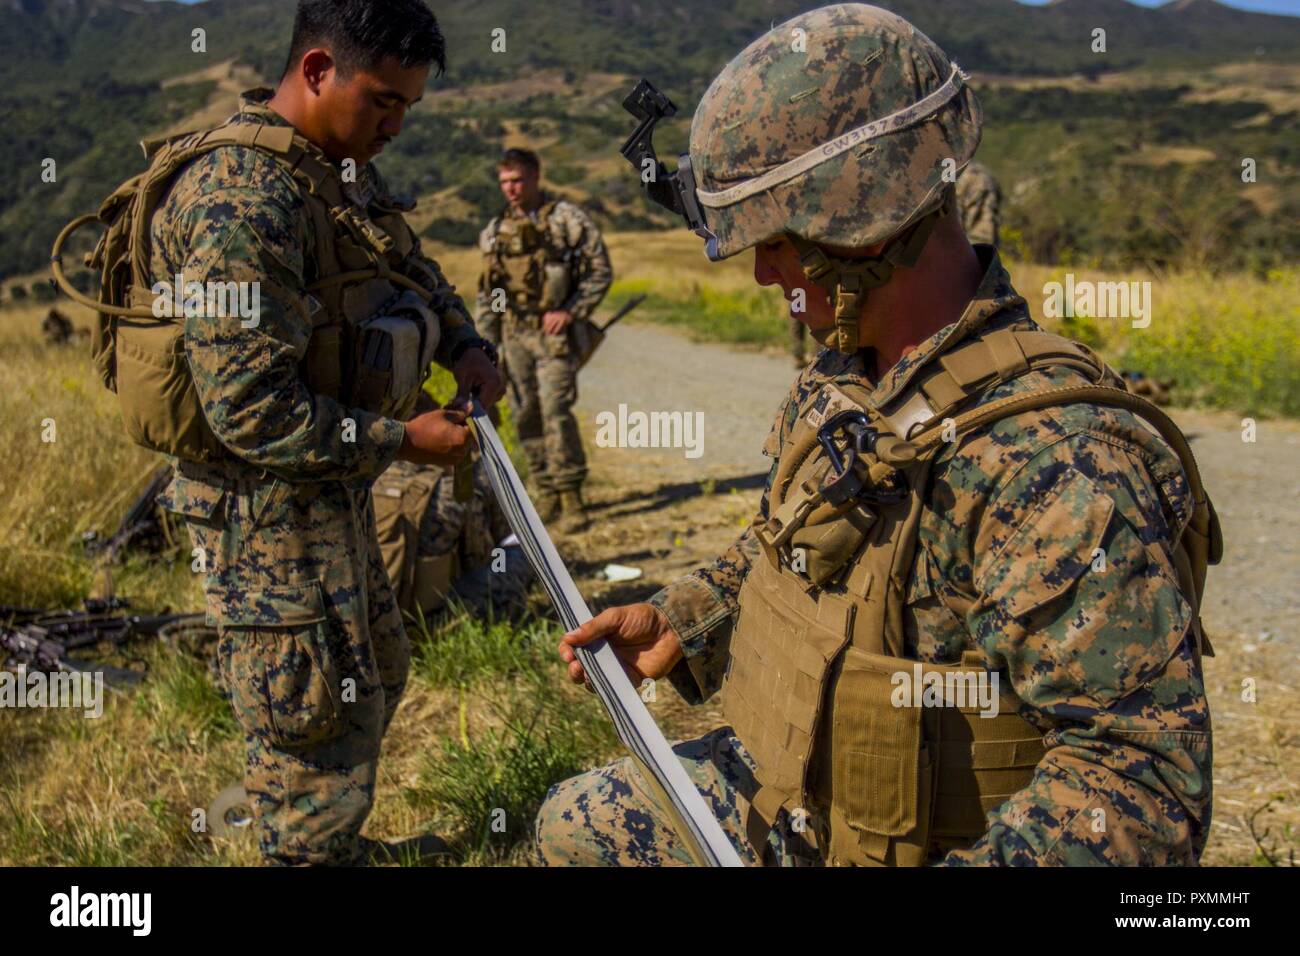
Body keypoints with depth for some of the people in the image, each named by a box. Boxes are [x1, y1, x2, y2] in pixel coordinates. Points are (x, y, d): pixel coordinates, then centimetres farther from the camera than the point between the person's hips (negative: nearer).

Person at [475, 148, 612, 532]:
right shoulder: (496, 231, 13)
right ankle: (547, 495, 15)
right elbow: (487, 291, 18)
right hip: (515, 334, 5)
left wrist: (570, 312, -14)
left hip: (554, 332, -5)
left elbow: (600, 271, -4)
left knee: (555, 410, -14)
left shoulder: (567, 219, -2)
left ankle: (571, 497, -8)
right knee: (526, 415, 5)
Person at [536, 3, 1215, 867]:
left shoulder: (1055, 452, -30)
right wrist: (679, 621, 7)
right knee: (575, 826, 16)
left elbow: (1146, 781, -30)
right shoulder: (841, 380, -1)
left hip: (898, 839, -8)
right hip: (777, 791, 8)